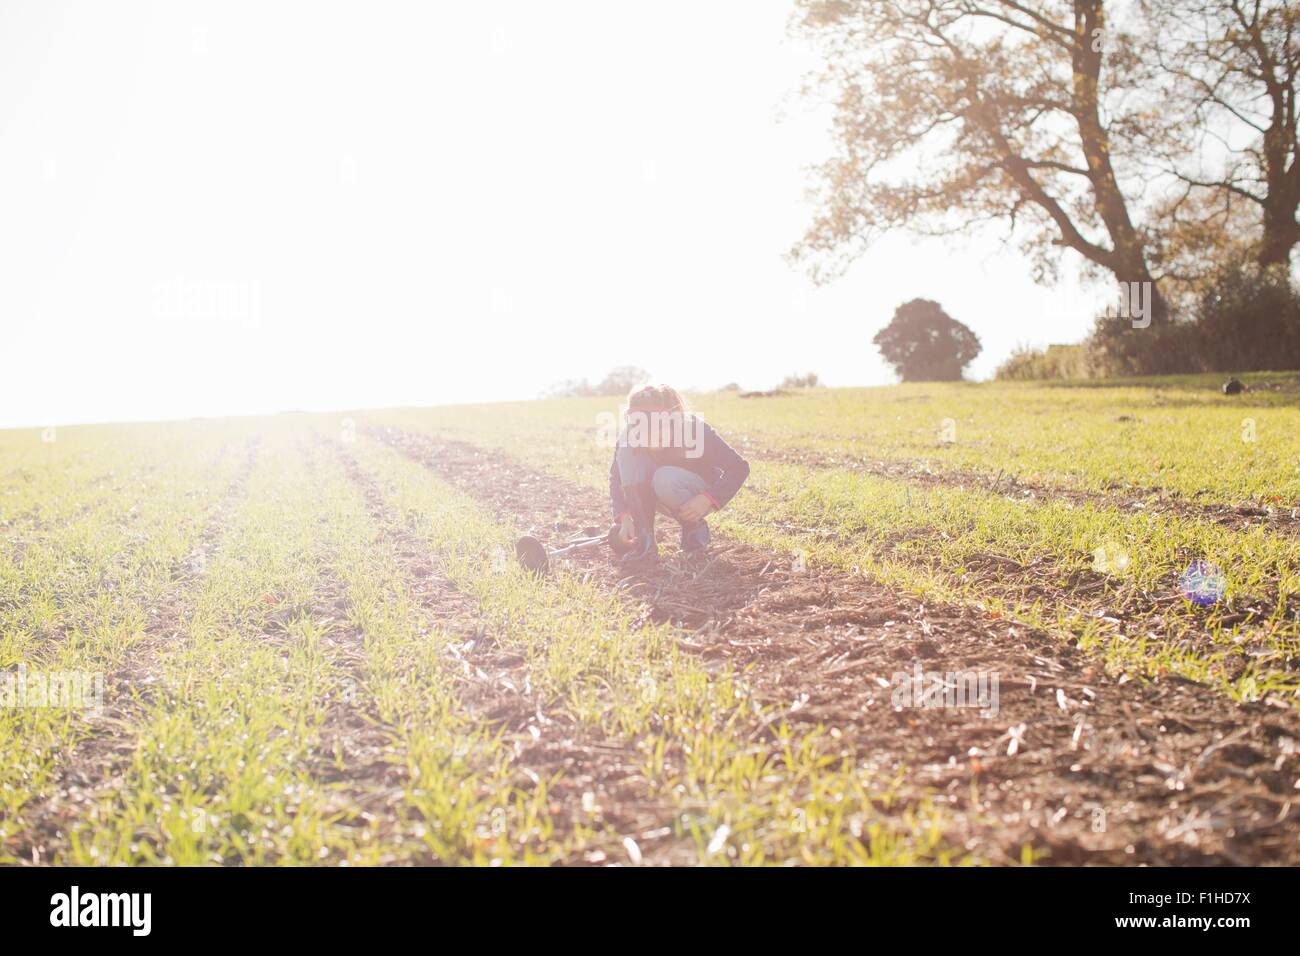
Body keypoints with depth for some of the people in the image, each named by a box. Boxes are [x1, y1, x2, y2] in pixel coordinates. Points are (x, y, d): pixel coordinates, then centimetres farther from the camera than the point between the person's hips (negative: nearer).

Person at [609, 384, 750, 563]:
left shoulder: (695, 428, -28)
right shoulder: (630, 435, -19)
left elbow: (739, 468, -26)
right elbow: (616, 477, -16)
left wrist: (707, 500, -39)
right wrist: (624, 517, -32)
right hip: (661, 498, 3)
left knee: (666, 479, -37)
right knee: (627, 451, -25)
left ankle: (694, 528, -6)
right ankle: (644, 541, -26)